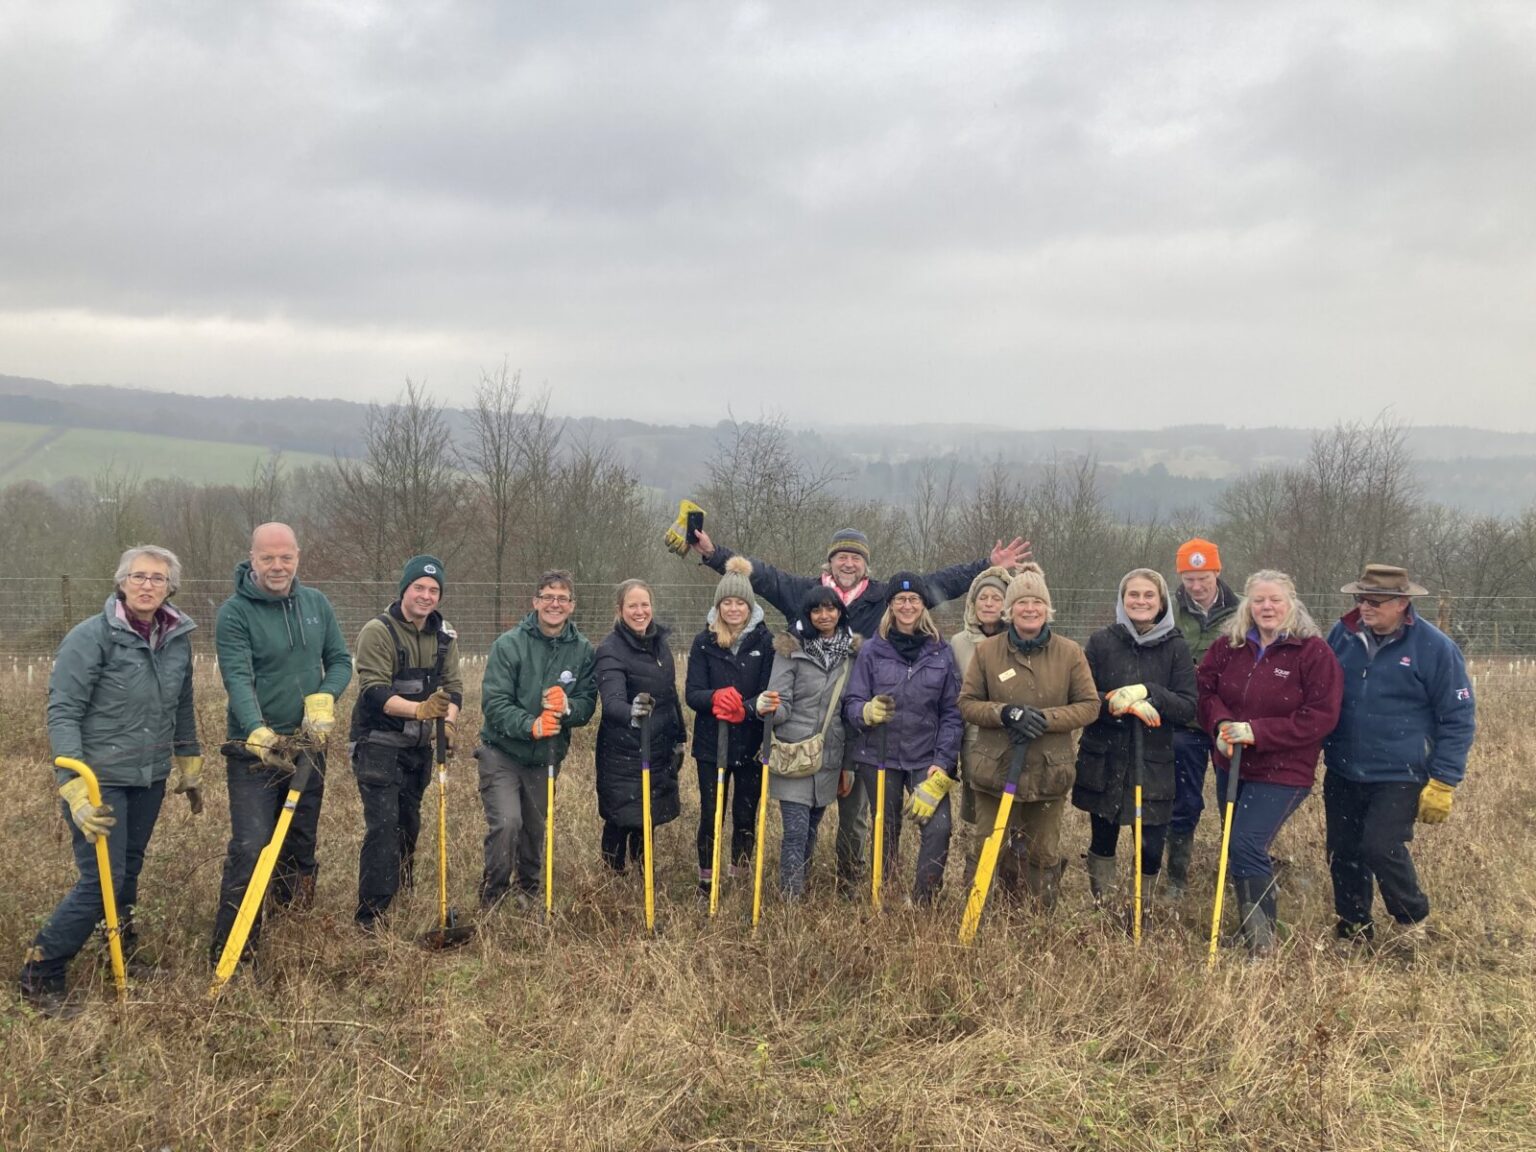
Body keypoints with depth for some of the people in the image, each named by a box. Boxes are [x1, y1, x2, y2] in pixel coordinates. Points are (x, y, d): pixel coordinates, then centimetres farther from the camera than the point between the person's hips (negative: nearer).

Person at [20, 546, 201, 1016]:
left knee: (129, 872, 17)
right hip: (99, 780, -6)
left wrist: (189, 767, 22)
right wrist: (74, 786, -25)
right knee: (102, 880, -9)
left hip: (150, 779, 6)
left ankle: (125, 951, 35)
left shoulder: (177, 639, 4)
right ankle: (40, 975, 7)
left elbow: (182, 709, 16)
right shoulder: (90, 637, -14)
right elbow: (62, 713, -17)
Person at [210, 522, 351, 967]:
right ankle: (229, 954, -5)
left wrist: (324, 698, -13)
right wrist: (256, 731, -39)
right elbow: (238, 679, -23)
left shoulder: (316, 603, 4)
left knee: (302, 844, 19)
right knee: (250, 848, -13)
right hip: (255, 748, -5)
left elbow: (340, 660, 8)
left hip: (308, 746, 6)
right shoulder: (234, 612, -13)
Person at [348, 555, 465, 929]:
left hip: (420, 745, 6)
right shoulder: (378, 631, -14)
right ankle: (371, 915, -8)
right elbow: (373, 691, -23)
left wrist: (449, 720, -17)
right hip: (379, 744, -6)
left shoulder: (444, 635, 5)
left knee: (409, 824, 17)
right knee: (383, 825, -13)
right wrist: (419, 709, -38)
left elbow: (453, 685, 4)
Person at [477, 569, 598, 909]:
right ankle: (491, 897, 3)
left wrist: (567, 706, -27)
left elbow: (587, 705, -5)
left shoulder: (583, 651, -3)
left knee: (535, 827, 17)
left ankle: (530, 890, 41)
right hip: (502, 752, -4)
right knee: (506, 822, -18)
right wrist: (531, 725, -34)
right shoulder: (509, 644, -14)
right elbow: (493, 702, -19)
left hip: (546, 757, 4)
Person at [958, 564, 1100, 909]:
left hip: (1048, 772, 1)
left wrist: (1045, 718, -16)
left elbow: (1089, 705, 0)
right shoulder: (986, 651, -2)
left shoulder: (1070, 652, -2)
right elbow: (967, 703, 1)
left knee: (1044, 853, 14)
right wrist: (1006, 713, -17)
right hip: (995, 769, 0)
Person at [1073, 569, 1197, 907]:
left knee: (1151, 850, -1)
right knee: (1103, 841, 12)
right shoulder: (1101, 642, 1)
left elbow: (1188, 708, -4)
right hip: (1104, 762, 1)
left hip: (1154, 765, 0)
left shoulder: (1176, 648, 1)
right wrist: (1120, 703, -20)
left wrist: (1147, 692, -20)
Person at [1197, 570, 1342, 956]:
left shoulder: (1314, 651, -11)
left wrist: (1256, 732, -20)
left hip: (1282, 773, -6)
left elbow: (1321, 717, -14)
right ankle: (1255, 927, 30)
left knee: (1247, 847, -15)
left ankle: (1261, 940, -2)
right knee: (1240, 849, 13)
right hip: (1231, 765, 6)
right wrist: (1220, 724, -13)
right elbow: (1204, 689, 9)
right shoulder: (1228, 645, 3)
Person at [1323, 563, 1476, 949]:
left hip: (1398, 777, -5)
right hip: (1342, 773, 5)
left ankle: (1413, 915, 14)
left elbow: (1458, 720, -6)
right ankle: (1352, 931, 28)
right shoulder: (1343, 635, 1)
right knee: (1342, 852, 9)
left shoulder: (1435, 649, -10)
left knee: (1380, 847, -15)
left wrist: (1443, 783, -9)